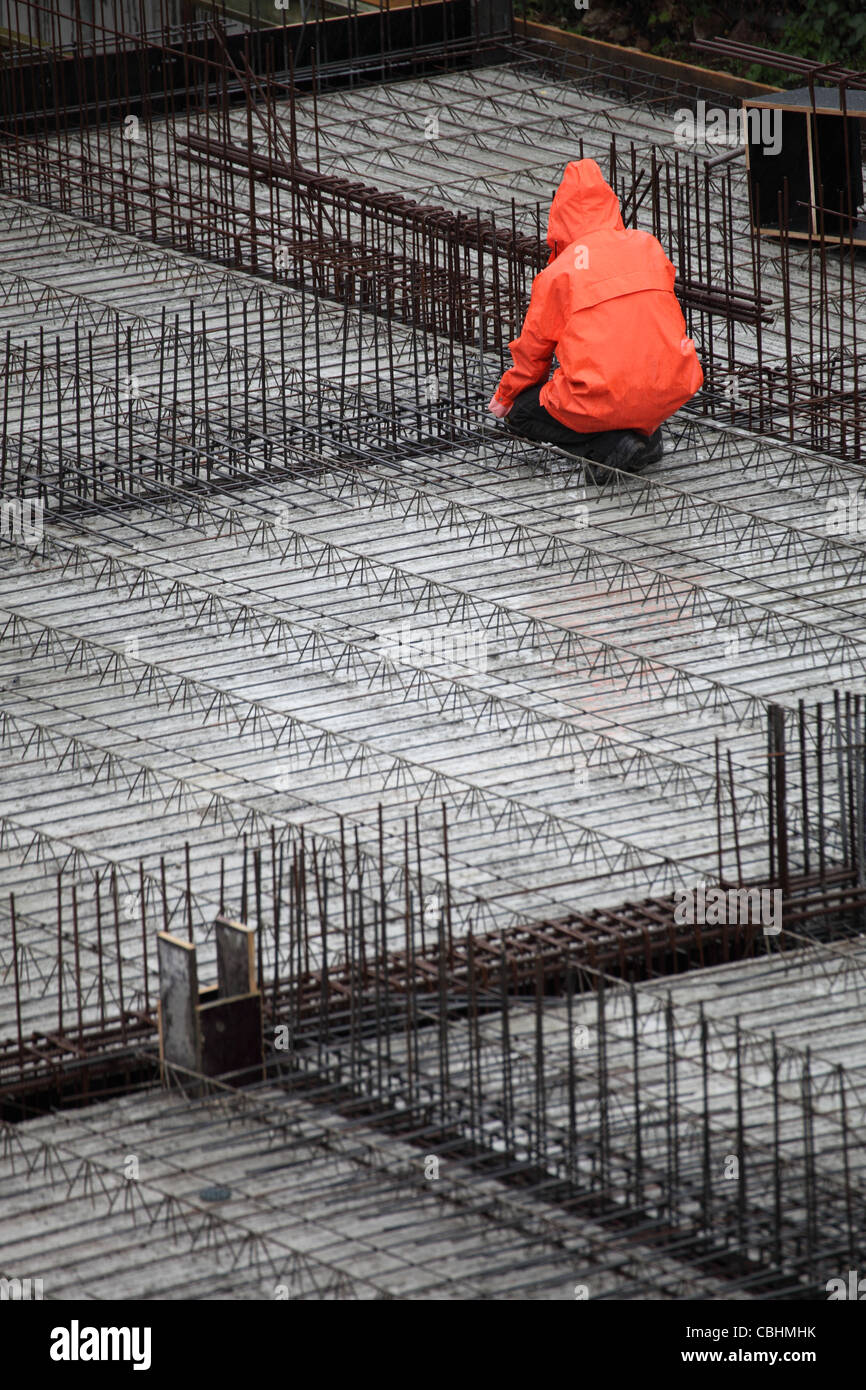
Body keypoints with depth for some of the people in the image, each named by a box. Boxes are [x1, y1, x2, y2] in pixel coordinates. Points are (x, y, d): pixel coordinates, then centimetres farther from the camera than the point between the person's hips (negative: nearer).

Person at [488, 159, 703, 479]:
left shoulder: (558, 272, -3)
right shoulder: (649, 247, 8)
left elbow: (533, 350, 8)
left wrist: (505, 397, 28)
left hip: (600, 402, -5)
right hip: (670, 396, 5)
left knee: (520, 413, 20)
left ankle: (609, 444, -3)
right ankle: (646, 434, 15)